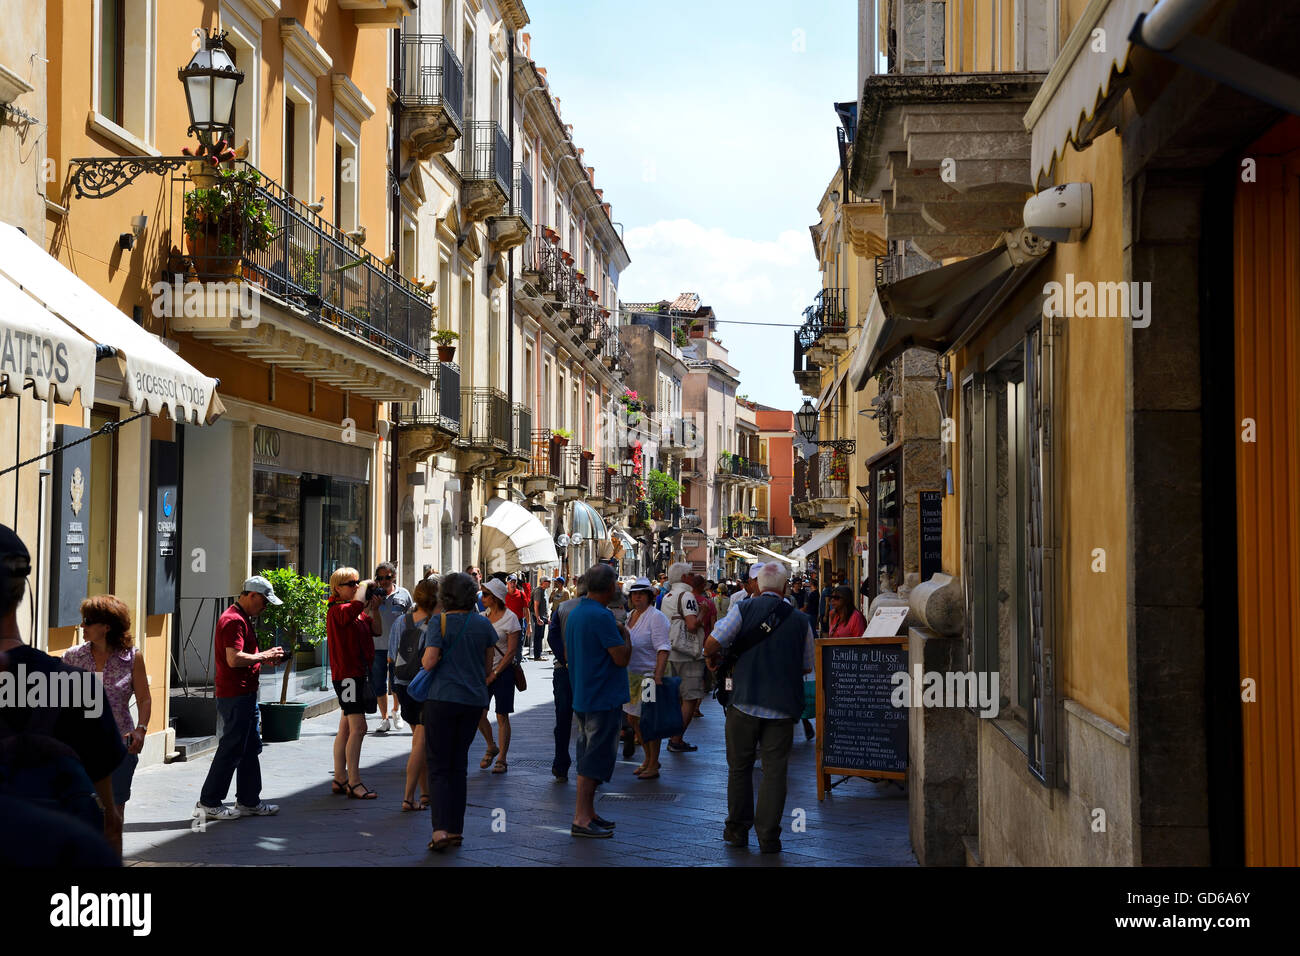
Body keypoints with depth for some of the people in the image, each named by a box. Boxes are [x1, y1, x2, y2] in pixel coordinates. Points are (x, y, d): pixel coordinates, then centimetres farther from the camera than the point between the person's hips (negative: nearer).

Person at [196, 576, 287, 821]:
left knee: (250, 748, 14)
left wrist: (265, 658, 12)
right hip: (235, 696, -11)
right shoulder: (234, 620, -17)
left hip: (245, 693, 11)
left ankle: (249, 801, 21)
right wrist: (264, 656, -15)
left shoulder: (242, 619, 17)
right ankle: (208, 804, 3)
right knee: (231, 749, -5)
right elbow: (234, 659, -26)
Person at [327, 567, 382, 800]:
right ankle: (354, 783, -12)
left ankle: (340, 780, 19)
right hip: (346, 674, -10)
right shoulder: (337, 610, -13)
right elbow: (355, 605, -34)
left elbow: (376, 630, 14)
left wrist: (375, 609, 0)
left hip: (357, 673, 10)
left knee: (346, 728, 13)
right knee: (358, 728, -13)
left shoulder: (359, 613, 16)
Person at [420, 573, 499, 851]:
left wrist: (423, 660, 6)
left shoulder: (438, 623, -7)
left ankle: (440, 829, -14)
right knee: (459, 764, 14)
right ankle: (456, 829, 14)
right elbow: (488, 664, 11)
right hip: (474, 700, 4)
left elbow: (430, 661, -16)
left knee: (438, 766, 0)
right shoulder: (483, 624, 6)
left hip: (442, 699, -4)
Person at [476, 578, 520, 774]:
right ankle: (491, 747, 25)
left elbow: (511, 651, -11)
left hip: (503, 671, -5)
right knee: (478, 714, 0)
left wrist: (494, 674, -13)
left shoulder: (510, 618, -8)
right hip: (484, 670, 5)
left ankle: (501, 760, 7)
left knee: (502, 716, -1)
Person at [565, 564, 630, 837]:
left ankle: (588, 813, 21)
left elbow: (568, 655, 20)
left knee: (589, 757, 16)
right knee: (595, 760, -6)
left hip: (582, 698, 9)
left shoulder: (573, 614, 11)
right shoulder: (601, 616, -19)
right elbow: (622, 658, -19)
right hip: (604, 699, -9)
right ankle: (581, 819, -6)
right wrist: (625, 635, -3)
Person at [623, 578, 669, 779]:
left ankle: (653, 766, 6)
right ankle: (648, 759, 27)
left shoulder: (656, 617, -12)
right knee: (633, 718, 12)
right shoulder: (631, 616, 12)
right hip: (631, 675, 8)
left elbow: (663, 649, -19)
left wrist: (658, 676, -27)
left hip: (649, 674, -8)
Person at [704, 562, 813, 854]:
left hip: (745, 701, -1)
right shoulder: (800, 620, 3)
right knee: (775, 770, 6)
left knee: (739, 766, 12)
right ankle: (768, 836, 6)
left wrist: (714, 660, 14)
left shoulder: (743, 609, -3)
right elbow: (807, 667, 13)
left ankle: (738, 829, 20)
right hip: (783, 706, 1)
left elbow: (712, 644, -8)